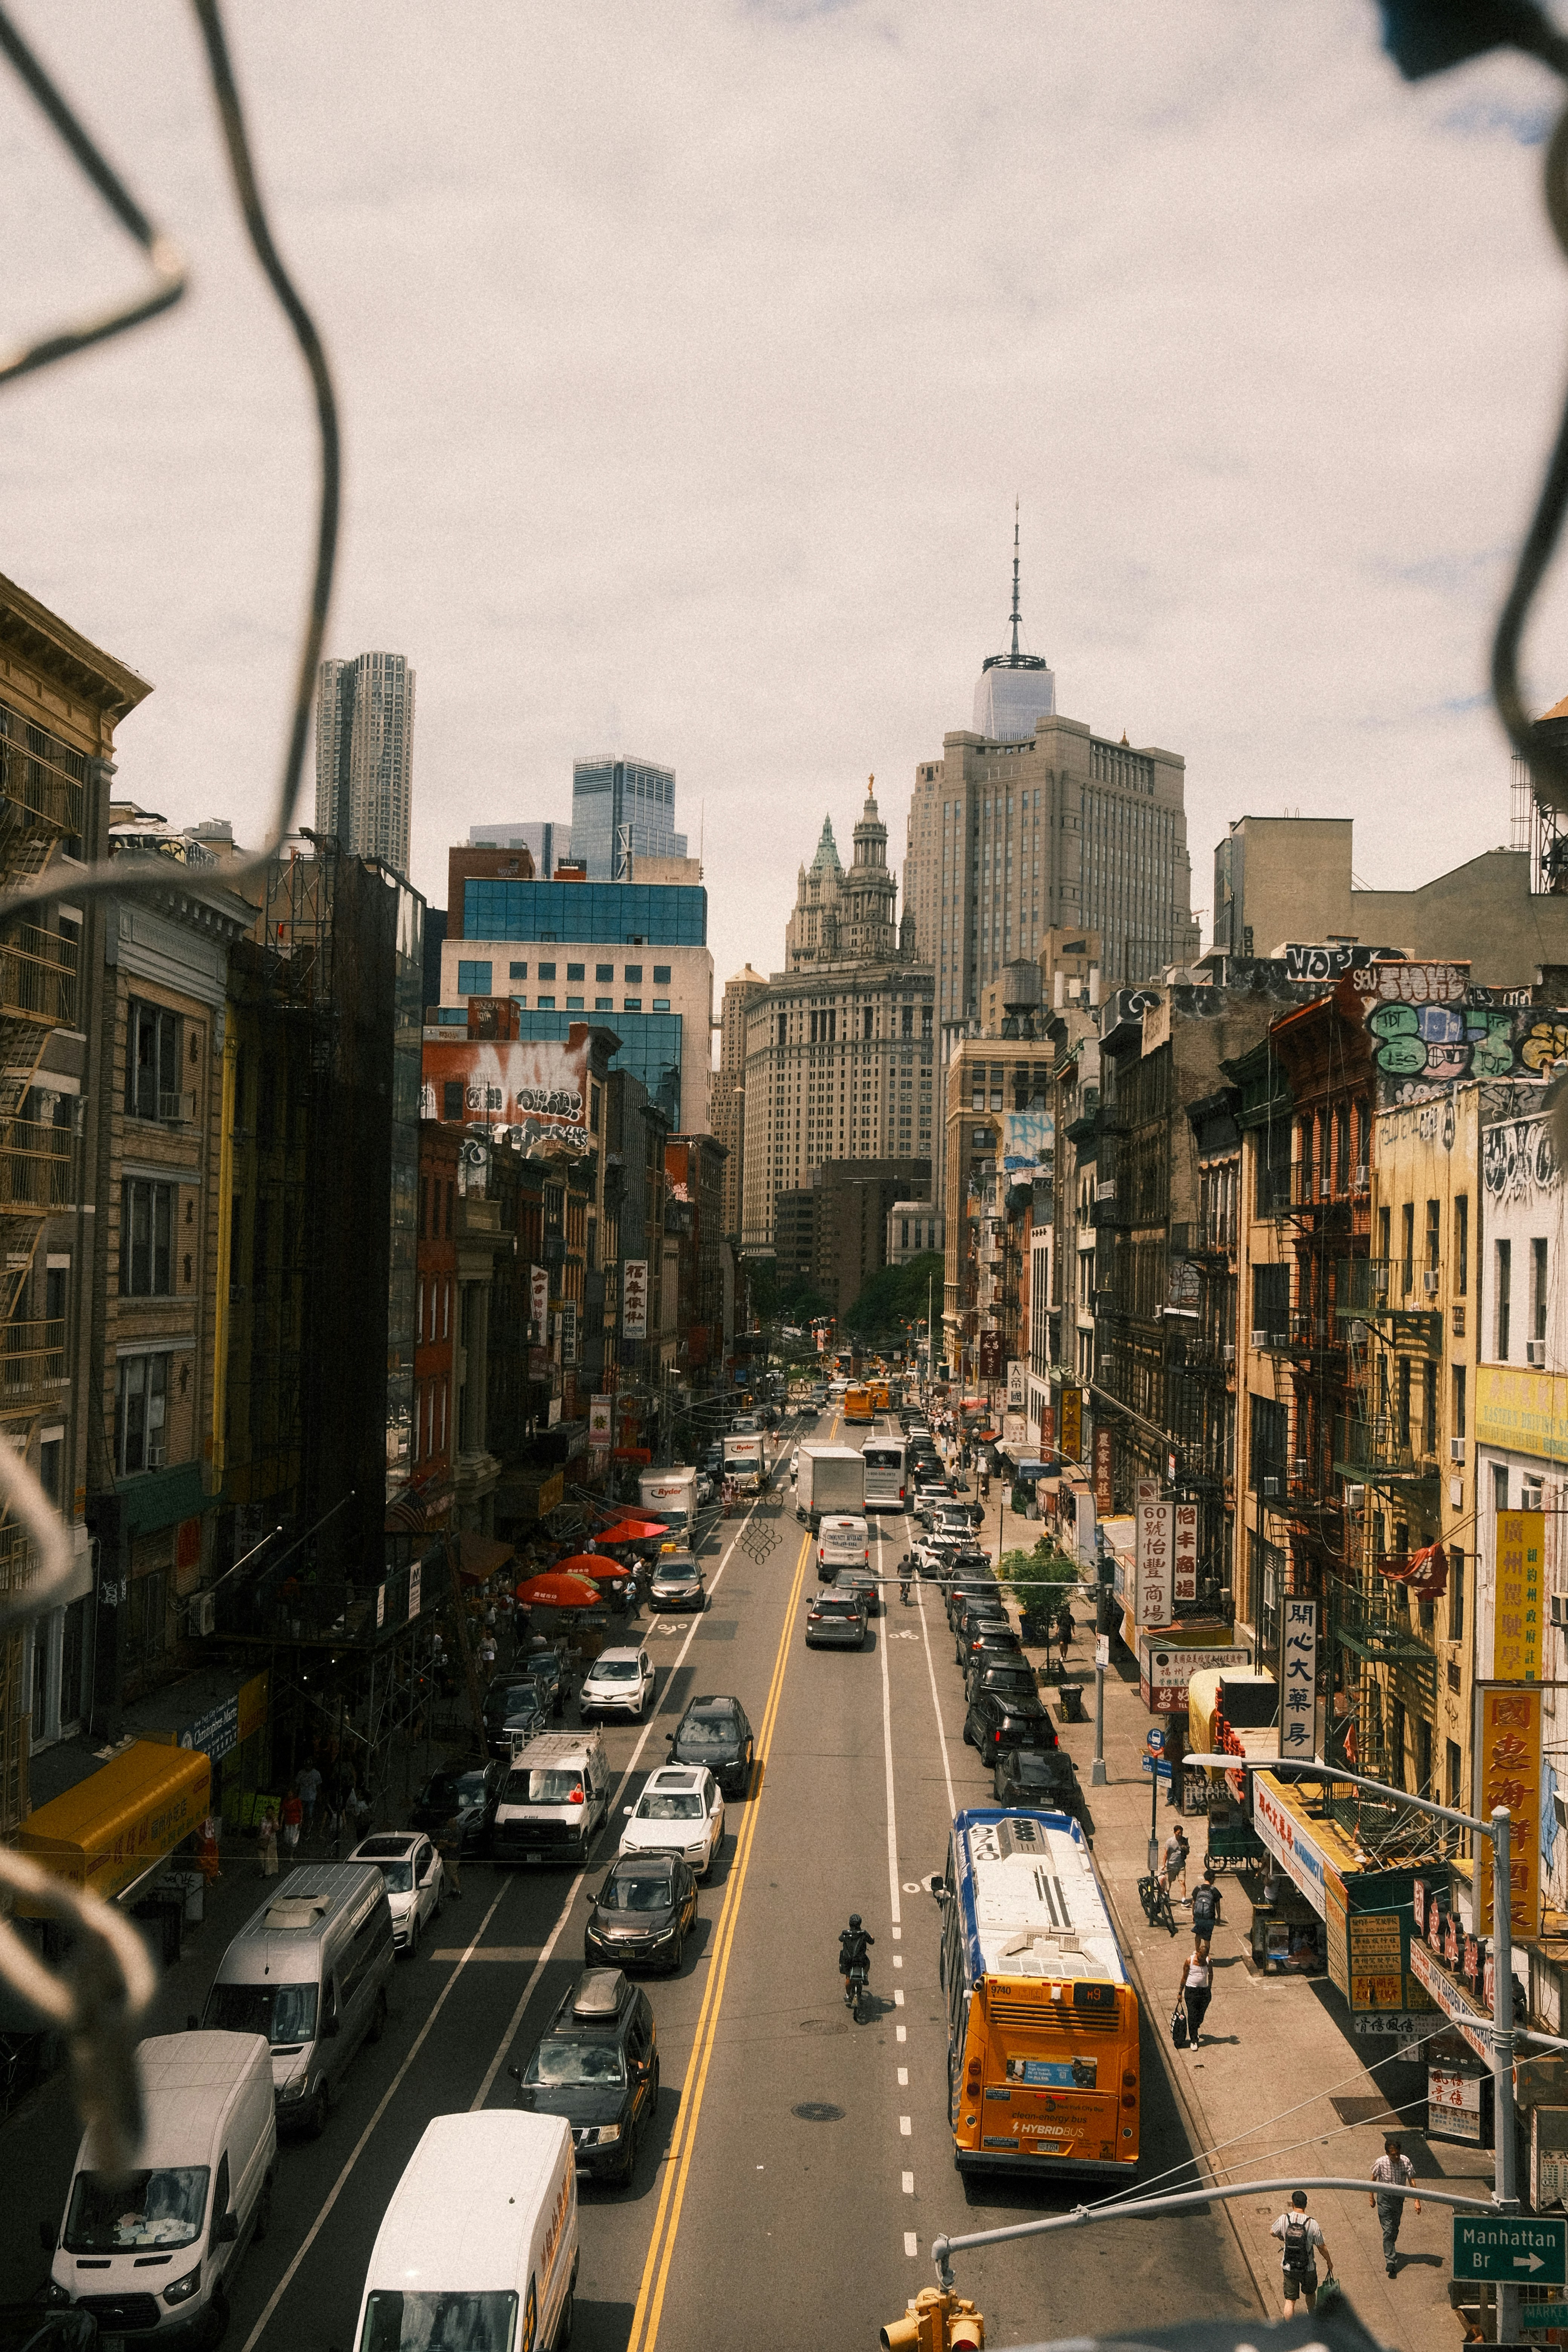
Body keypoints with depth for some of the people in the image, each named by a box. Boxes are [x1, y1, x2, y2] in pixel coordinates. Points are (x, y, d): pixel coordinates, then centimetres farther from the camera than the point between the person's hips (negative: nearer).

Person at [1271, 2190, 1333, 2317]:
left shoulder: (1284, 2219, -13)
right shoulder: (1313, 2224, -19)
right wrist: (1329, 2262, 12)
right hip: (1308, 2269, 0)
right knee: (1310, 2293, 29)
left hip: (1289, 2268, 0)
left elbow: (1272, 2233, 7)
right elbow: (1322, 2247, -8)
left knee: (1290, 2300, 11)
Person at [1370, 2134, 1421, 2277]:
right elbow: (1373, 2179, -6)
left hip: (1399, 2198, 3)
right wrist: (1371, 2197, 2)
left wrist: (1417, 2201, -16)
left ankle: (1389, 2250, 43)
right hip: (1385, 2197, -3)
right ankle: (1390, 2262, -9)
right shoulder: (1381, 2163, -22)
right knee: (1388, 2230, -9)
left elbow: (1412, 2181, -11)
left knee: (1395, 2228, 18)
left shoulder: (1405, 2162, -19)